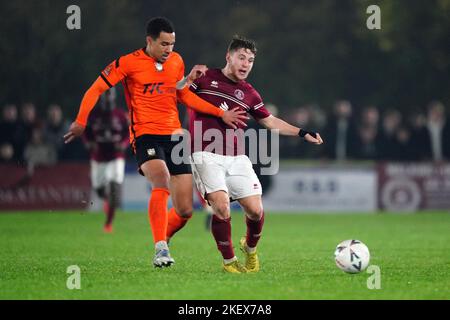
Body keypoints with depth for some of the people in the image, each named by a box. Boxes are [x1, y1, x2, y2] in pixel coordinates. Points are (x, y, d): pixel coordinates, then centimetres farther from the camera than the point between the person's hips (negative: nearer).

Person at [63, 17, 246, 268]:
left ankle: (162, 240, 26)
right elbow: (96, 89, -1)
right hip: (146, 136, -5)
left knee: (185, 211, -2)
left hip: (174, 136, 5)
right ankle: (161, 249, -31)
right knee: (162, 183, -33)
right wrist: (81, 121, -12)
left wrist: (221, 113, 17)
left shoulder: (176, 61, 11)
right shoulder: (129, 63, -4)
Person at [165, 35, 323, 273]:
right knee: (222, 207, -22)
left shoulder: (249, 94, 15)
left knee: (255, 210, -7)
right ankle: (229, 261, -2)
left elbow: (270, 122, 24)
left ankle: (250, 248, 25)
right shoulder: (205, 78, 5)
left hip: (236, 158, 4)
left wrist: (302, 133, 16)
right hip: (206, 154, -4)